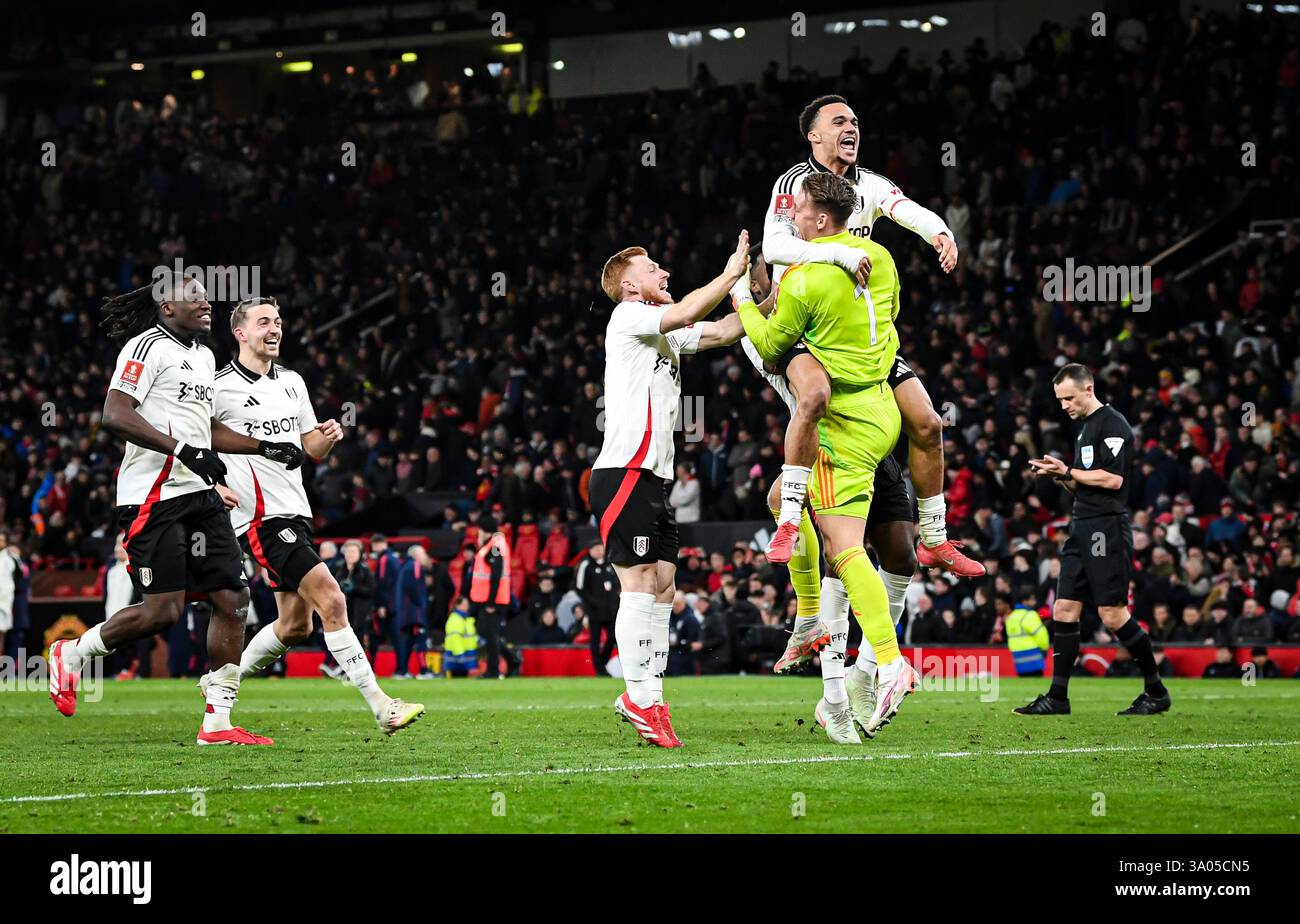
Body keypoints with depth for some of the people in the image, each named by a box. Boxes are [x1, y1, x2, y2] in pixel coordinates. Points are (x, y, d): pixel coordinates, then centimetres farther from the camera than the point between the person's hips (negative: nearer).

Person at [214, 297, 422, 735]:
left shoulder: (292, 382, 14)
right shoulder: (218, 388, -8)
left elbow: (311, 448, 20)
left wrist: (328, 436, -3)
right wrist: (212, 486, -20)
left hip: (295, 511, 9)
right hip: (260, 517, -9)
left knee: (295, 625, 11)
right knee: (331, 600, -18)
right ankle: (380, 706, -18)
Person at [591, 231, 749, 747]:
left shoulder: (666, 333, 22)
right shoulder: (628, 317, -3)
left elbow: (721, 331, 20)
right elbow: (686, 313, -16)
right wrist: (732, 274, -8)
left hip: (654, 480, 10)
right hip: (624, 472, -10)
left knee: (662, 587, 6)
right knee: (639, 585, -12)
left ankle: (648, 696, 7)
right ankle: (640, 699, -14)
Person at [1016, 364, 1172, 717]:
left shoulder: (1112, 424, -9)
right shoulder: (1085, 427, 21)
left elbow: (1113, 478, -18)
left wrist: (1067, 471, -11)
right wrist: (1060, 474, 7)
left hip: (1107, 527, -10)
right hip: (1082, 529, 10)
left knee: (1112, 613, -9)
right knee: (1064, 610, 3)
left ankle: (1156, 691, 1)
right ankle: (1057, 697, 3)